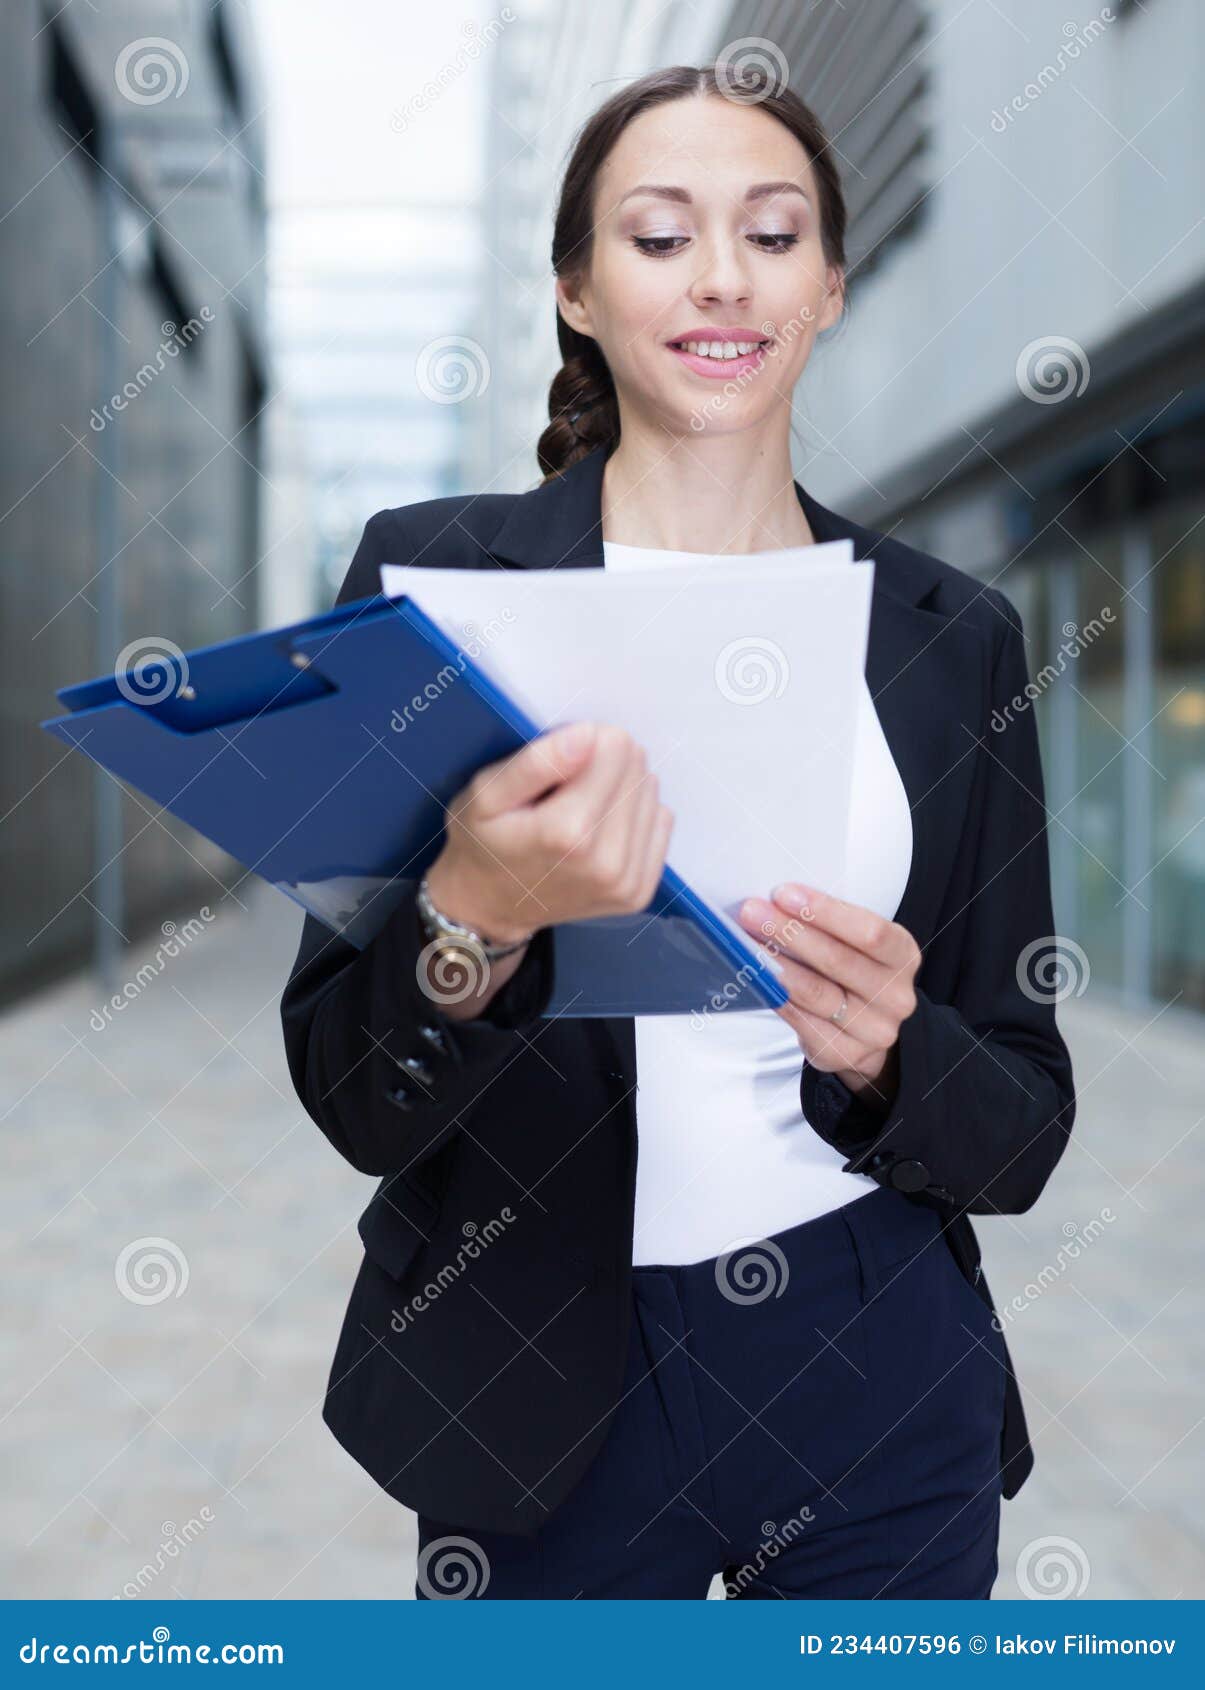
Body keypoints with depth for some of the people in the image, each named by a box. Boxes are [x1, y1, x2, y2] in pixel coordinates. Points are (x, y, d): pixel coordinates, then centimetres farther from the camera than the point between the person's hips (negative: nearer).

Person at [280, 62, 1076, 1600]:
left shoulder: (955, 635, 2)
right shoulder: (437, 571, -5)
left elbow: (1023, 1134, 3)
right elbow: (350, 1097, -8)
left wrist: (889, 1057, -18)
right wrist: (474, 920, -28)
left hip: (887, 1375, 2)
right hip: (535, 1387, -1)